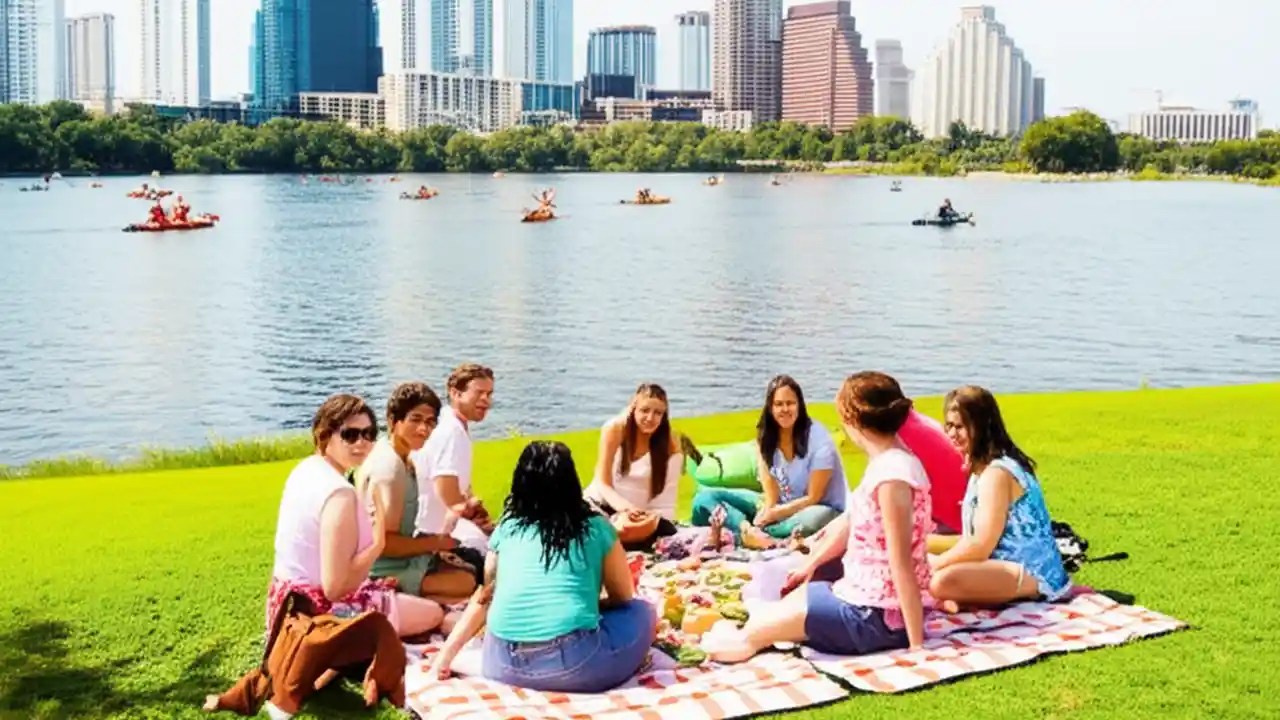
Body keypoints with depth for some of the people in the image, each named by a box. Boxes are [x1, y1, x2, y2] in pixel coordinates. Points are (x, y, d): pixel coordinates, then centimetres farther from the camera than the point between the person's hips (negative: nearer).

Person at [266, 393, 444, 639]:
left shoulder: (307, 469, 5)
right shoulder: (340, 493, -24)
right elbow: (334, 587, -27)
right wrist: (378, 543, -22)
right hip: (320, 611, -9)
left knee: (390, 592, 30)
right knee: (432, 613, 2)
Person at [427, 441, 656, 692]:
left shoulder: (506, 528, 16)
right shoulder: (596, 529, 11)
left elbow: (484, 598, 21)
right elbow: (623, 598, 23)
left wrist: (446, 656, 29)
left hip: (505, 664, 4)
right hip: (574, 663, -3)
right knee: (642, 611, 22)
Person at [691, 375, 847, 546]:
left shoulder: (819, 439, -17)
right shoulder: (765, 436, -3)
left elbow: (813, 498, -15)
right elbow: (771, 493, -6)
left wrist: (773, 515, -21)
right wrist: (767, 511, -27)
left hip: (817, 509, -5)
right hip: (780, 506, 5)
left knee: (811, 520, -45)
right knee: (705, 498, -10)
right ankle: (749, 531, -38)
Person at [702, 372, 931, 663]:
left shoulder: (891, 476, -26)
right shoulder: (890, 463, 5)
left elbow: (902, 563, -26)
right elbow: (852, 521, 19)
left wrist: (916, 644, -24)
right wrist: (809, 564, 29)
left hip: (876, 615, -10)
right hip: (872, 599, 10)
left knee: (755, 630, 2)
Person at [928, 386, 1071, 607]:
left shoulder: (996, 473, -17)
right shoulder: (984, 466, 14)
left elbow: (981, 546, -20)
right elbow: (975, 539, 15)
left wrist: (936, 563, -8)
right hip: (1015, 565, 11)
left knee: (943, 581, -32)